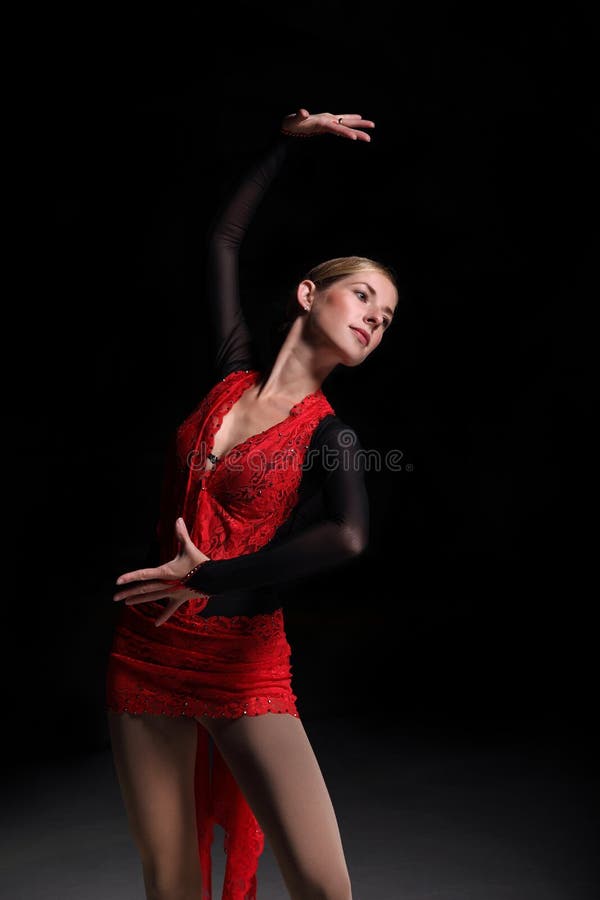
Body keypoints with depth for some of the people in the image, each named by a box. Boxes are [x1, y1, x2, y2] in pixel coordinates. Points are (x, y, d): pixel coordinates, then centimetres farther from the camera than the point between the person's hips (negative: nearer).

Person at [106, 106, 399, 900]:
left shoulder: (332, 437, -3)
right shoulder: (234, 372, 5)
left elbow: (348, 538, -26)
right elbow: (223, 241, 16)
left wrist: (208, 577, -23)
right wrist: (286, 142, 19)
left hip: (243, 667, -3)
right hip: (147, 654, 3)